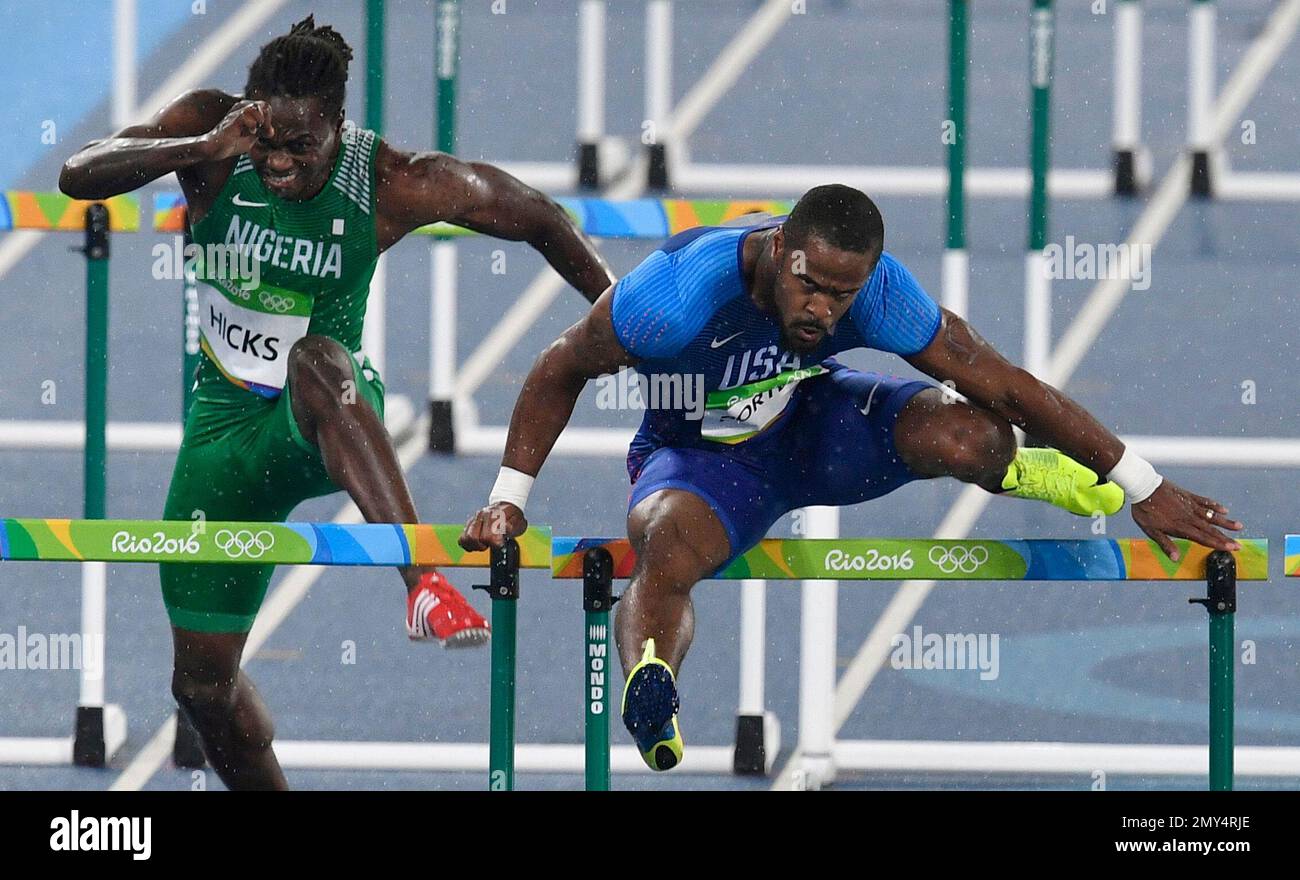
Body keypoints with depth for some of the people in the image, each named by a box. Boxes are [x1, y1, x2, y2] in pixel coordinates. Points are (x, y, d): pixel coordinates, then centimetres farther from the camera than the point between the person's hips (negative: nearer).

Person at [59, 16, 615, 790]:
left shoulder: (392, 185, -16)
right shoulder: (212, 130, -13)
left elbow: (537, 219, -3)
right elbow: (78, 177, -27)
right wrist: (203, 148, -40)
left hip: (325, 422, -4)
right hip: (227, 420, 4)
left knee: (313, 361, -42)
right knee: (202, 682, 6)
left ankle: (427, 581, -55)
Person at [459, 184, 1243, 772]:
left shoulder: (878, 290, -26)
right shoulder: (682, 291, -34)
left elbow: (1004, 384, -17)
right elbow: (562, 370, -16)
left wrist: (1146, 489, -11)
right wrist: (509, 499, -18)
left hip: (809, 422, 3)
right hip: (698, 450, -3)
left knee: (967, 434, -23)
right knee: (669, 547, -39)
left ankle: (1008, 470, 13)